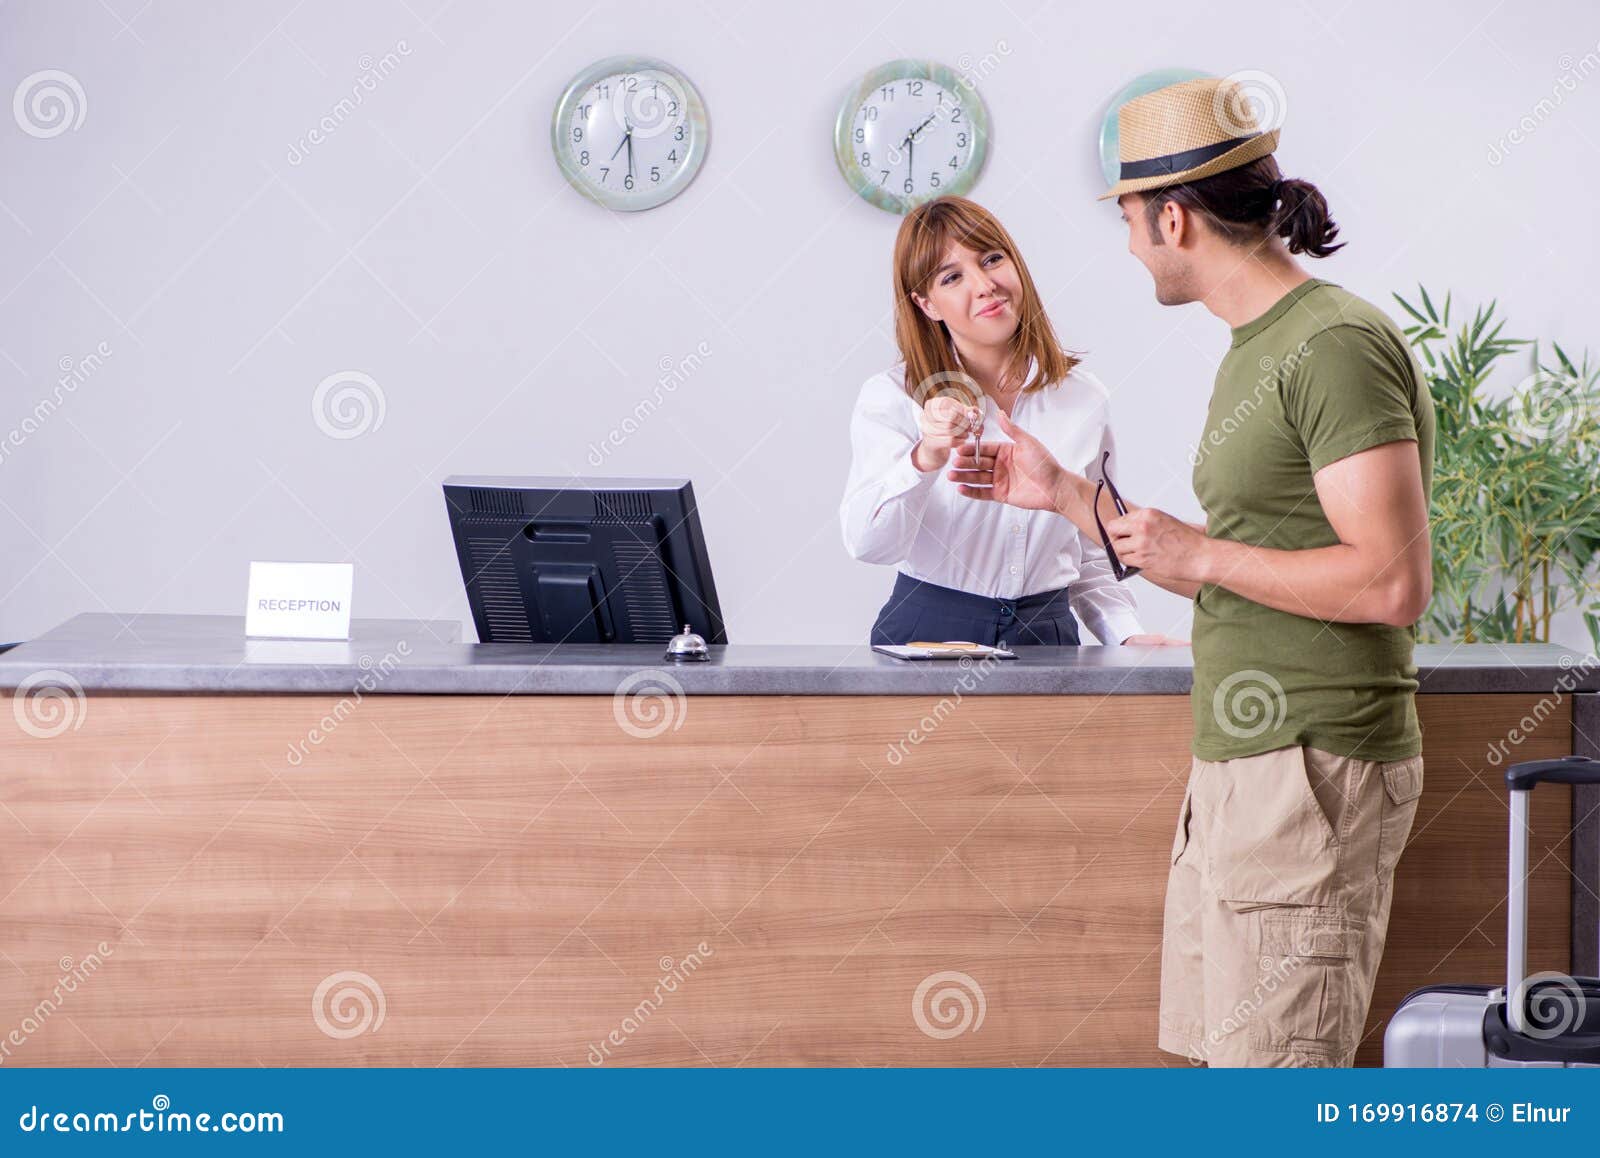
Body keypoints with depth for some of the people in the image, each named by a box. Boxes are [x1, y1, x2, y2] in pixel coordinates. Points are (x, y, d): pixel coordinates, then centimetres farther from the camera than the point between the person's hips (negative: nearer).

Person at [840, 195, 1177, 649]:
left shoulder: (1082, 397, 10)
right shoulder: (892, 397, 0)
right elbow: (867, 543, -15)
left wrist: (1126, 634, 2)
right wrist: (925, 459, -30)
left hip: (1047, 637, 3)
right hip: (928, 633, -2)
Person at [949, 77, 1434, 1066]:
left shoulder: (1337, 346, -15)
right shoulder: (1258, 352, 16)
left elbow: (1393, 583, -23)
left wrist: (1199, 552, -15)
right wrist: (1066, 495, 25)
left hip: (1312, 770, -10)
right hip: (1239, 764, 10)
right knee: (1222, 1049, 15)